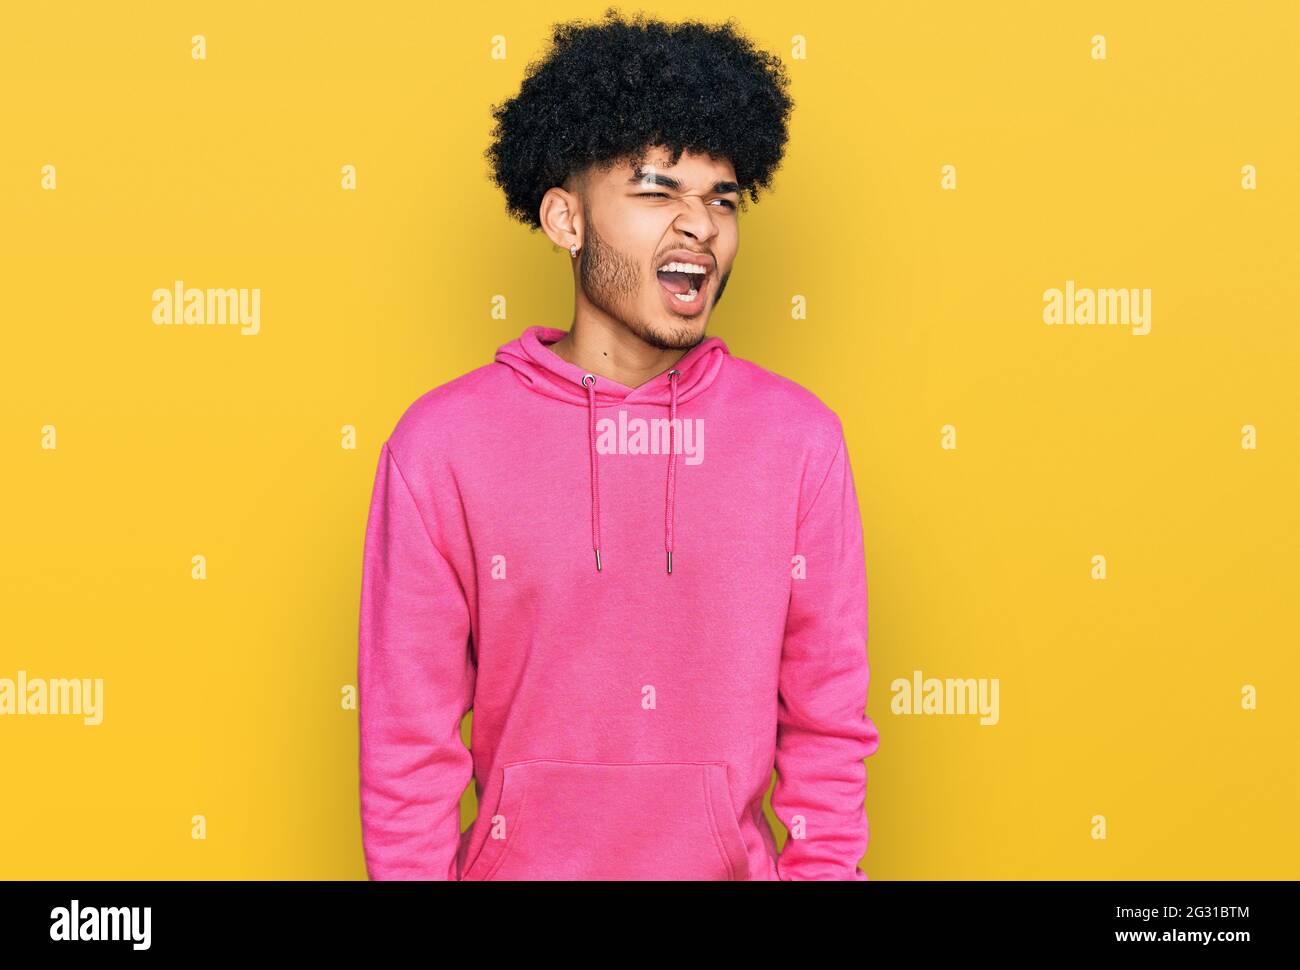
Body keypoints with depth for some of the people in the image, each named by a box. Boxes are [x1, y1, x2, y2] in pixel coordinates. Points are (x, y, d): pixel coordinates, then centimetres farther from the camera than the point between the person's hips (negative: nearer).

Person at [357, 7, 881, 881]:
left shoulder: (800, 436, -7)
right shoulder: (442, 444, -12)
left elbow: (828, 726, -1)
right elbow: (409, 746, -7)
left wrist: (822, 867, -4)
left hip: (735, 861, 2)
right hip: (519, 859, -1)